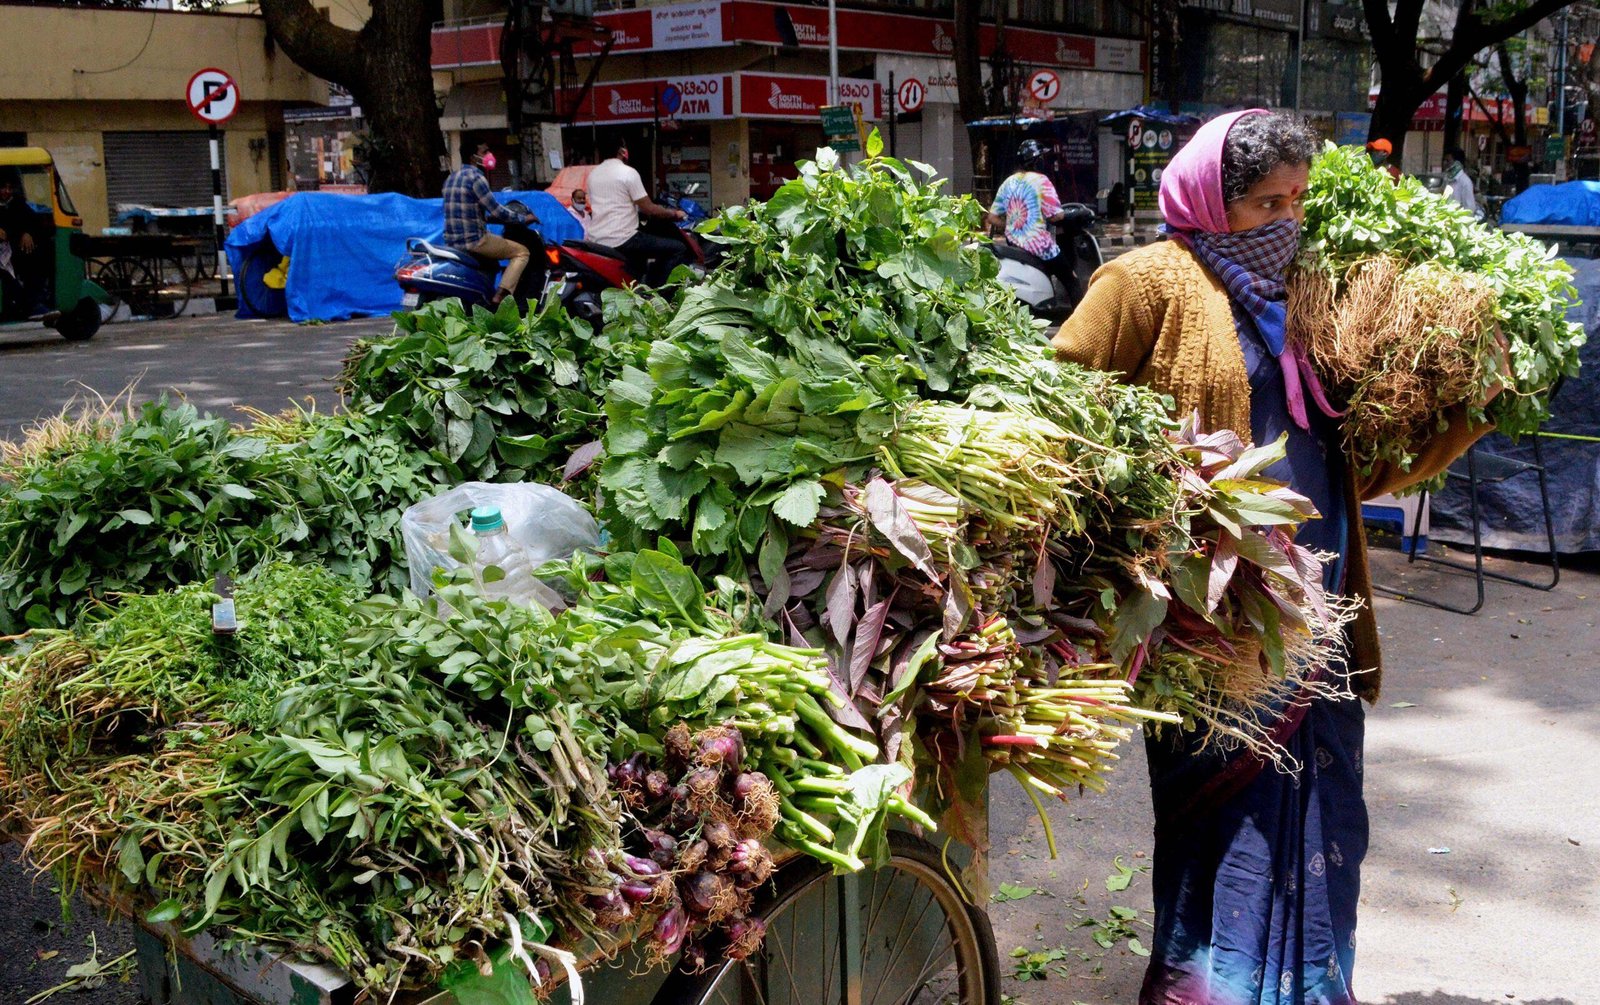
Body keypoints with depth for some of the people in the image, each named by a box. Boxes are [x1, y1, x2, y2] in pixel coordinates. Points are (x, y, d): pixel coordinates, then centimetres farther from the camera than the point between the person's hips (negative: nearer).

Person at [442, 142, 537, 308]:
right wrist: (523, 218, -2)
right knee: (521, 252, 1)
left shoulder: (451, 178, 16)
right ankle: (499, 297, -15)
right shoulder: (475, 177, -12)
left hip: (451, 241, 9)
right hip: (474, 240, -9)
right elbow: (496, 211, -15)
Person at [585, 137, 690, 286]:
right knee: (679, 249, -5)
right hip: (622, 240, -8)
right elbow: (649, 209, -10)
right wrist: (675, 214, 6)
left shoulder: (593, 174, 12)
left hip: (596, 241, 8)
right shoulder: (628, 172, -9)